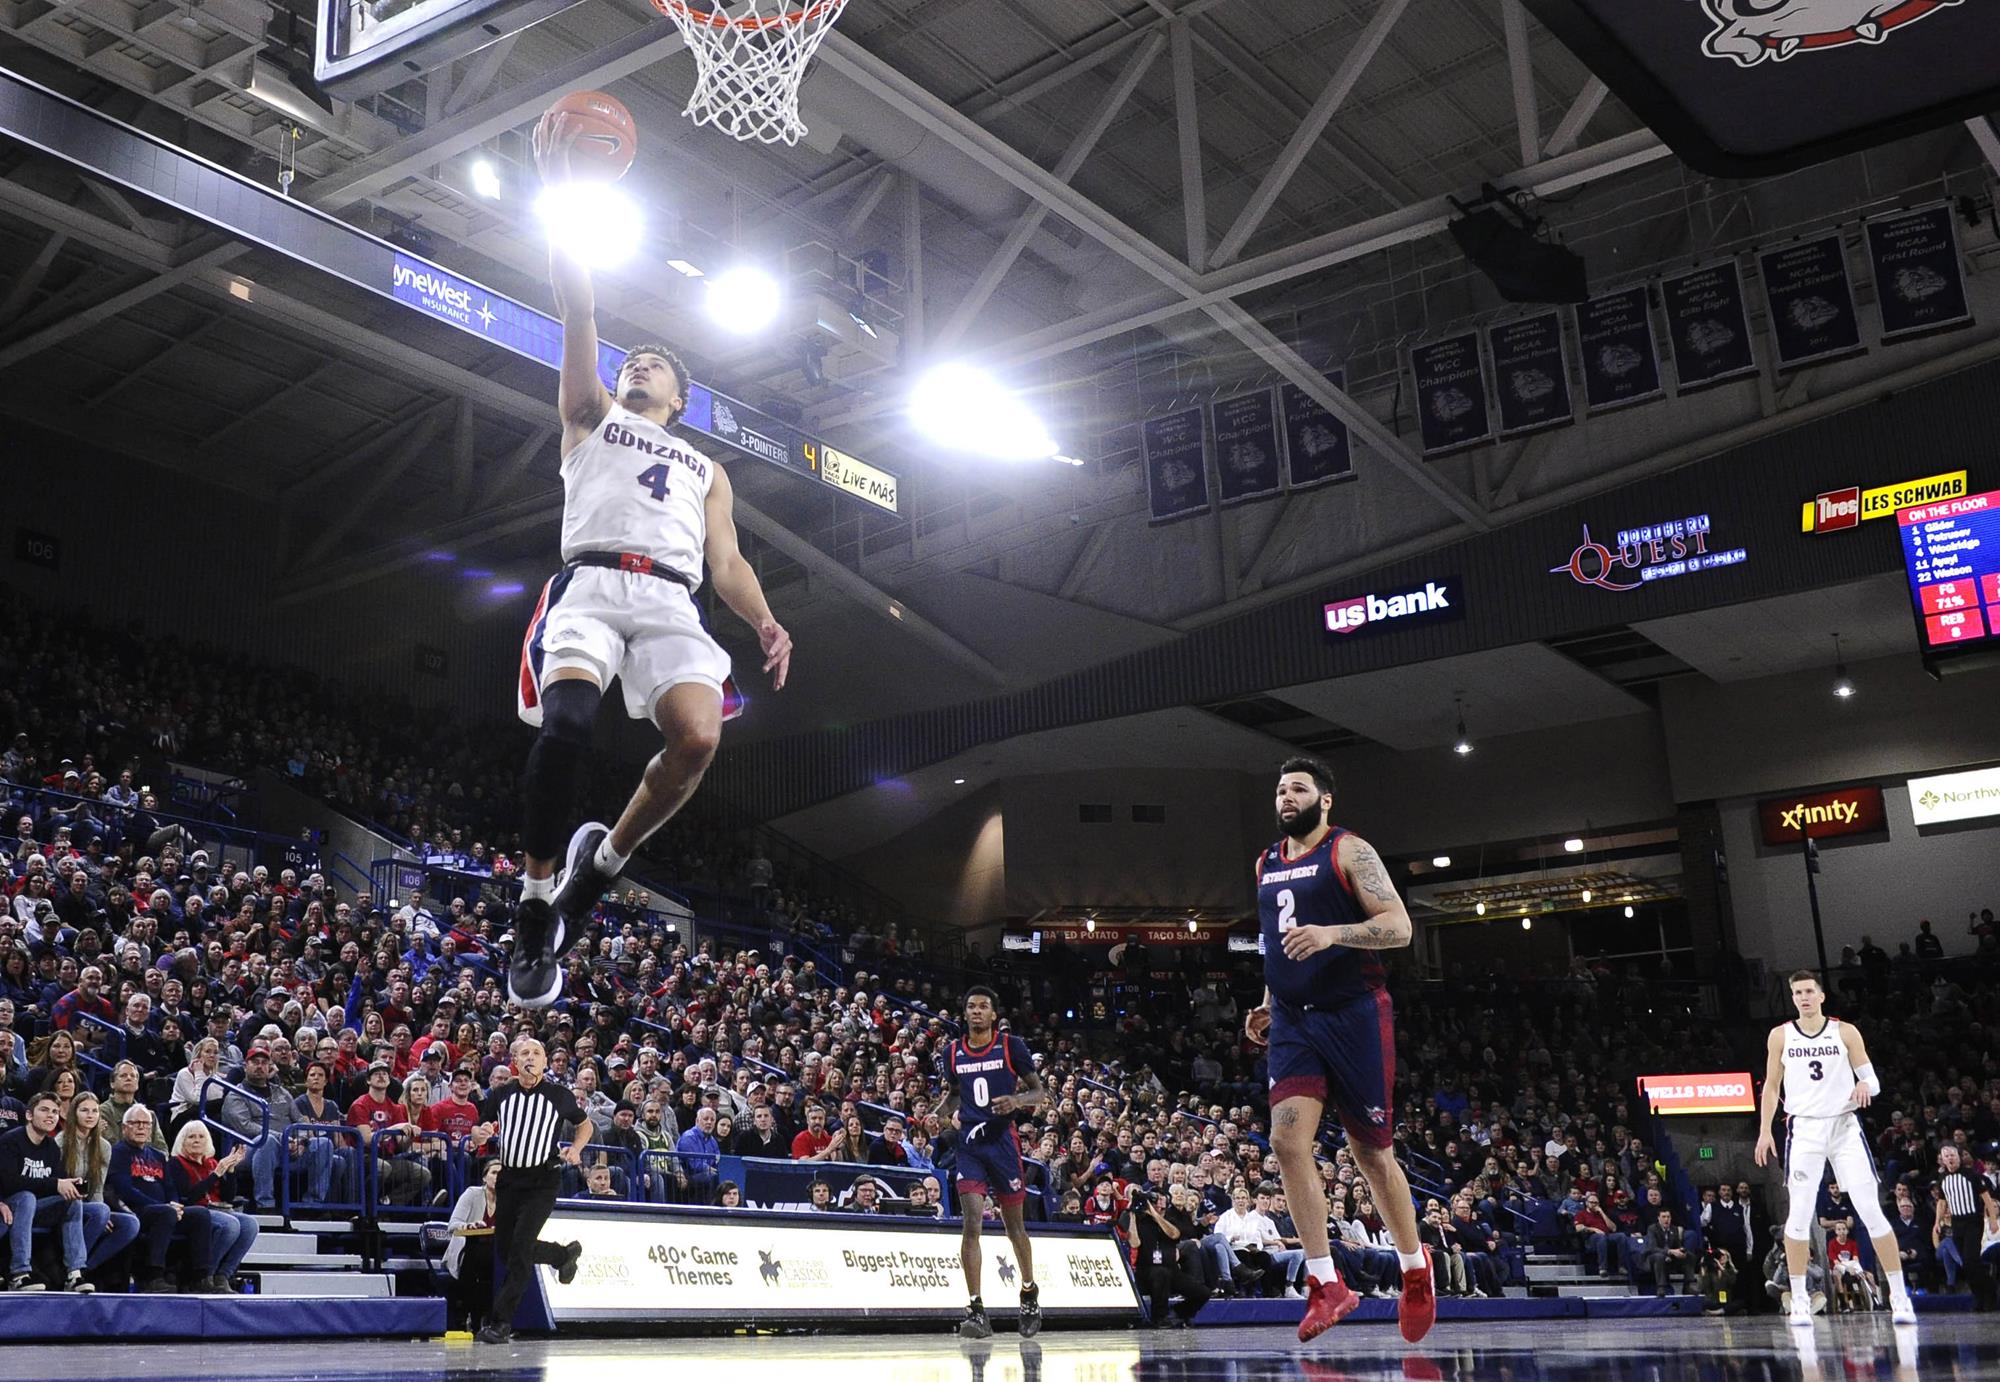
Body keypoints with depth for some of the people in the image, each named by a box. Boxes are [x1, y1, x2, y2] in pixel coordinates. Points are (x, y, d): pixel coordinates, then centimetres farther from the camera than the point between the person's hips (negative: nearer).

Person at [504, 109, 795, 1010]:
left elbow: (726, 561, 20)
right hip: (591, 584, -2)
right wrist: (559, 189, 8)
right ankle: (537, 898, -14)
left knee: (697, 738, -25)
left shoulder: (707, 470, 33)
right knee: (567, 722, -30)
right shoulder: (590, 418, 27)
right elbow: (577, 310, 17)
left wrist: (765, 623, -2)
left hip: (670, 602, 2)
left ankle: (604, 859, -1)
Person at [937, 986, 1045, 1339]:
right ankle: (976, 1310, -11)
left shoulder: (1011, 1046, -3)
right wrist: (943, 1110, -1)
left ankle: (1029, 1292, 34)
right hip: (970, 1142, 2)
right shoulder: (953, 1052, 7)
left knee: (1014, 1224, 10)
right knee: (971, 1222, -12)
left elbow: (1040, 1092, 1)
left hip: (1003, 1140, -2)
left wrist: (1017, 1100, -21)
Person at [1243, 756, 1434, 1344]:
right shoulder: (1266, 864, 15)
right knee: (1287, 1139, -13)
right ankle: (1326, 1285, -8)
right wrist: (1268, 1001, 16)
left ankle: (1416, 1270, 27)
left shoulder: (1350, 851, -5)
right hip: (1293, 1022, 5)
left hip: (1354, 1016, -5)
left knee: (1372, 1153, 4)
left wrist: (1332, 933, -28)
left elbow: (1398, 927, -13)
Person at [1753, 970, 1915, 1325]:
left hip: (1844, 1126, -1)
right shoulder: (1780, 1036, 6)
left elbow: (1872, 1079, 4)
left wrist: (1866, 1086, -20)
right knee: (1800, 1215, -3)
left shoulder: (1845, 1032, 2)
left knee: (1871, 1211, -5)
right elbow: (1771, 1086, 12)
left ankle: (1899, 1296, 3)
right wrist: (1764, 1130, 4)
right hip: (1804, 1129, 1)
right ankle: (1799, 1299, 6)